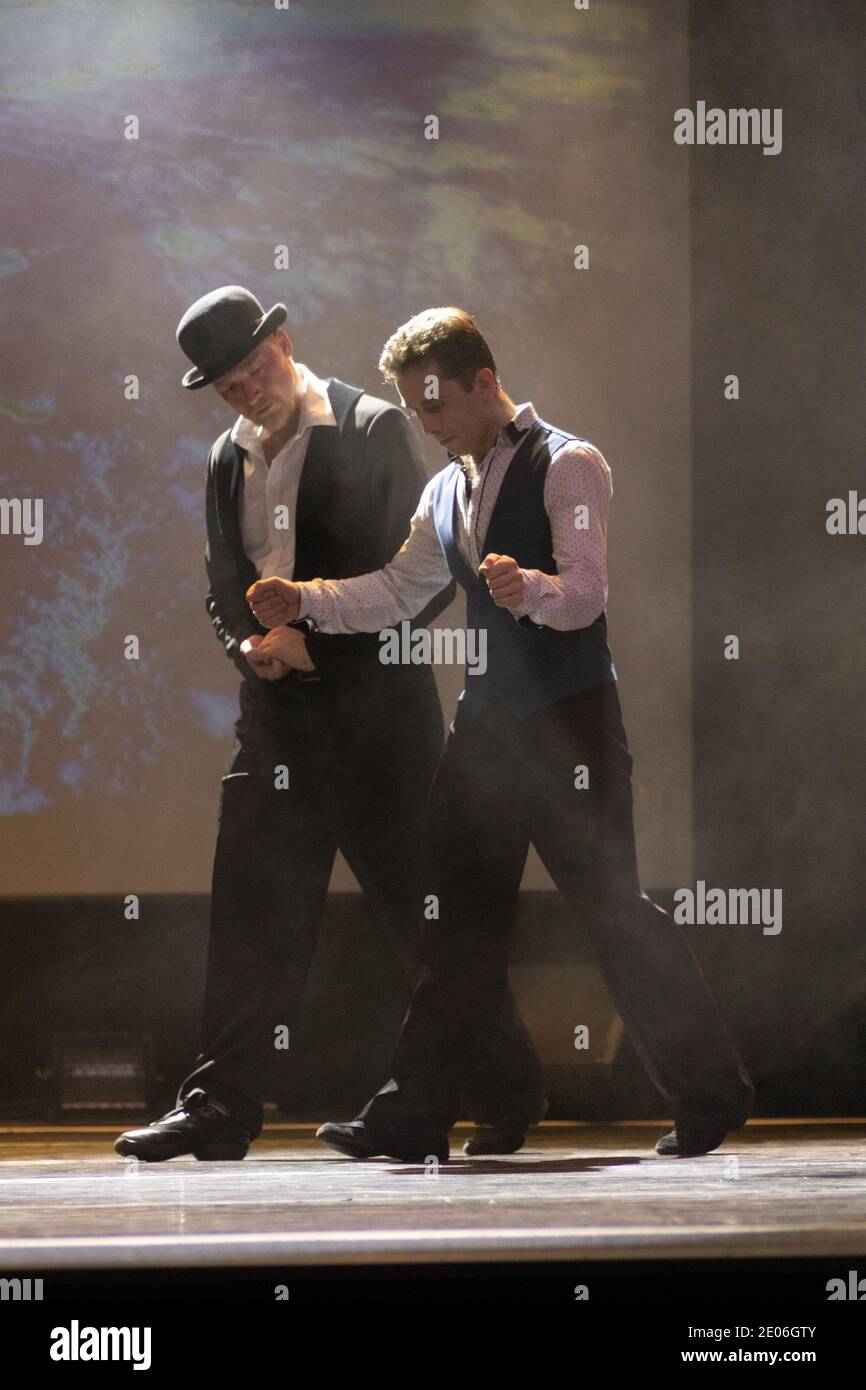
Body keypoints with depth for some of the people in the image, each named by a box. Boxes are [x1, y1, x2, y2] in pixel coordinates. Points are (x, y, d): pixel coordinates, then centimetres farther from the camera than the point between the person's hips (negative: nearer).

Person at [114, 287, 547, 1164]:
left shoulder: (375, 430, -5)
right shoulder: (229, 460, 13)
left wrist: (316, 641, -12)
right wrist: (251, 645, -2)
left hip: (372, 706, -5)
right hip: (276, 713, 5)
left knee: (424, 910, 0)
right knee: (252, 910, 1)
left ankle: (504, 1096, 11)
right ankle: (220, 1108, 3)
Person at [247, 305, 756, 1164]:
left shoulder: (567, 466, -9)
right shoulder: (449, 490, 16)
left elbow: (585, 594, -19)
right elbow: (397, 590, 18)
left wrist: (528, 588, -40)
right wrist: (303, 601, 3)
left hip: (568, 719, -8)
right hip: (487, 719, 8)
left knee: (610, 905, -7)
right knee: (460, 911, 8)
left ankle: (708, 1096, 4)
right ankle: (413, 1113, 11)